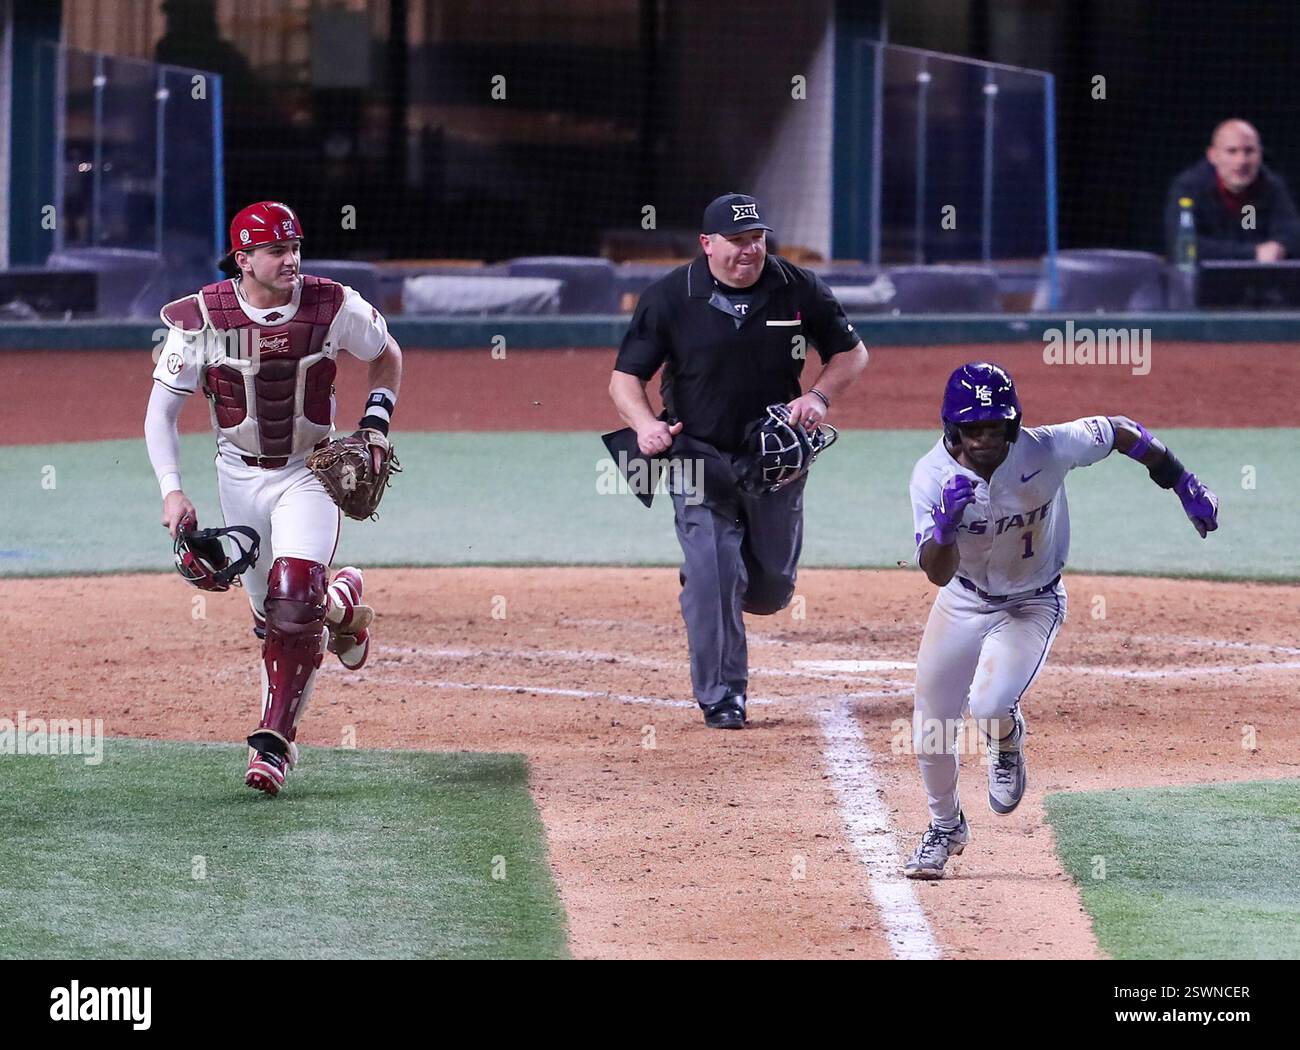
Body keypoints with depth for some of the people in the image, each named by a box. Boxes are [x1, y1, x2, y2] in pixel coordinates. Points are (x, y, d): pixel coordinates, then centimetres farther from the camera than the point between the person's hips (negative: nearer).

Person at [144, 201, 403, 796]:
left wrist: (376, 424, -5)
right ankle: (339, 602, 42)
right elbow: (161, 411, -11)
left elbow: (387, 355, 9)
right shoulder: (201, 318, -14)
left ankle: (273, 743, -13)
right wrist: (172, 491, -23)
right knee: (271, 614, 6)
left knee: (293, 602, -21)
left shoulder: (333, 308, -12)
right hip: (240, 475, 2)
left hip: (309, 473, -2)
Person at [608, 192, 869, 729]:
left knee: (772, 589, 10)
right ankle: (721, 698, -2)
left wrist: (819, 397, -13)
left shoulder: (798, 290, -5)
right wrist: (645, 424, -29)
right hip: (700, 457, -3)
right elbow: (625, 377, -7)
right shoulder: (670, 297, -10)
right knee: (715, 575, -14)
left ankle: (702, 584, 44)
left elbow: (851, 352, 7)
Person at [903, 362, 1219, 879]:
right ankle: (945, 826, 33)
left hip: (1033, 603, -2)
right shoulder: (933, 474, -24)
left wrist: (1184, 485, -5)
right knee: (929, 724, 4)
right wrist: (946, 520, -48)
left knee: (988, 704, -26)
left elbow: (1122, 431, -11)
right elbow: (937, 574, -28)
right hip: (963, 600, 2)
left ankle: (1007, 741, 13)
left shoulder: (1049, 450, -28)